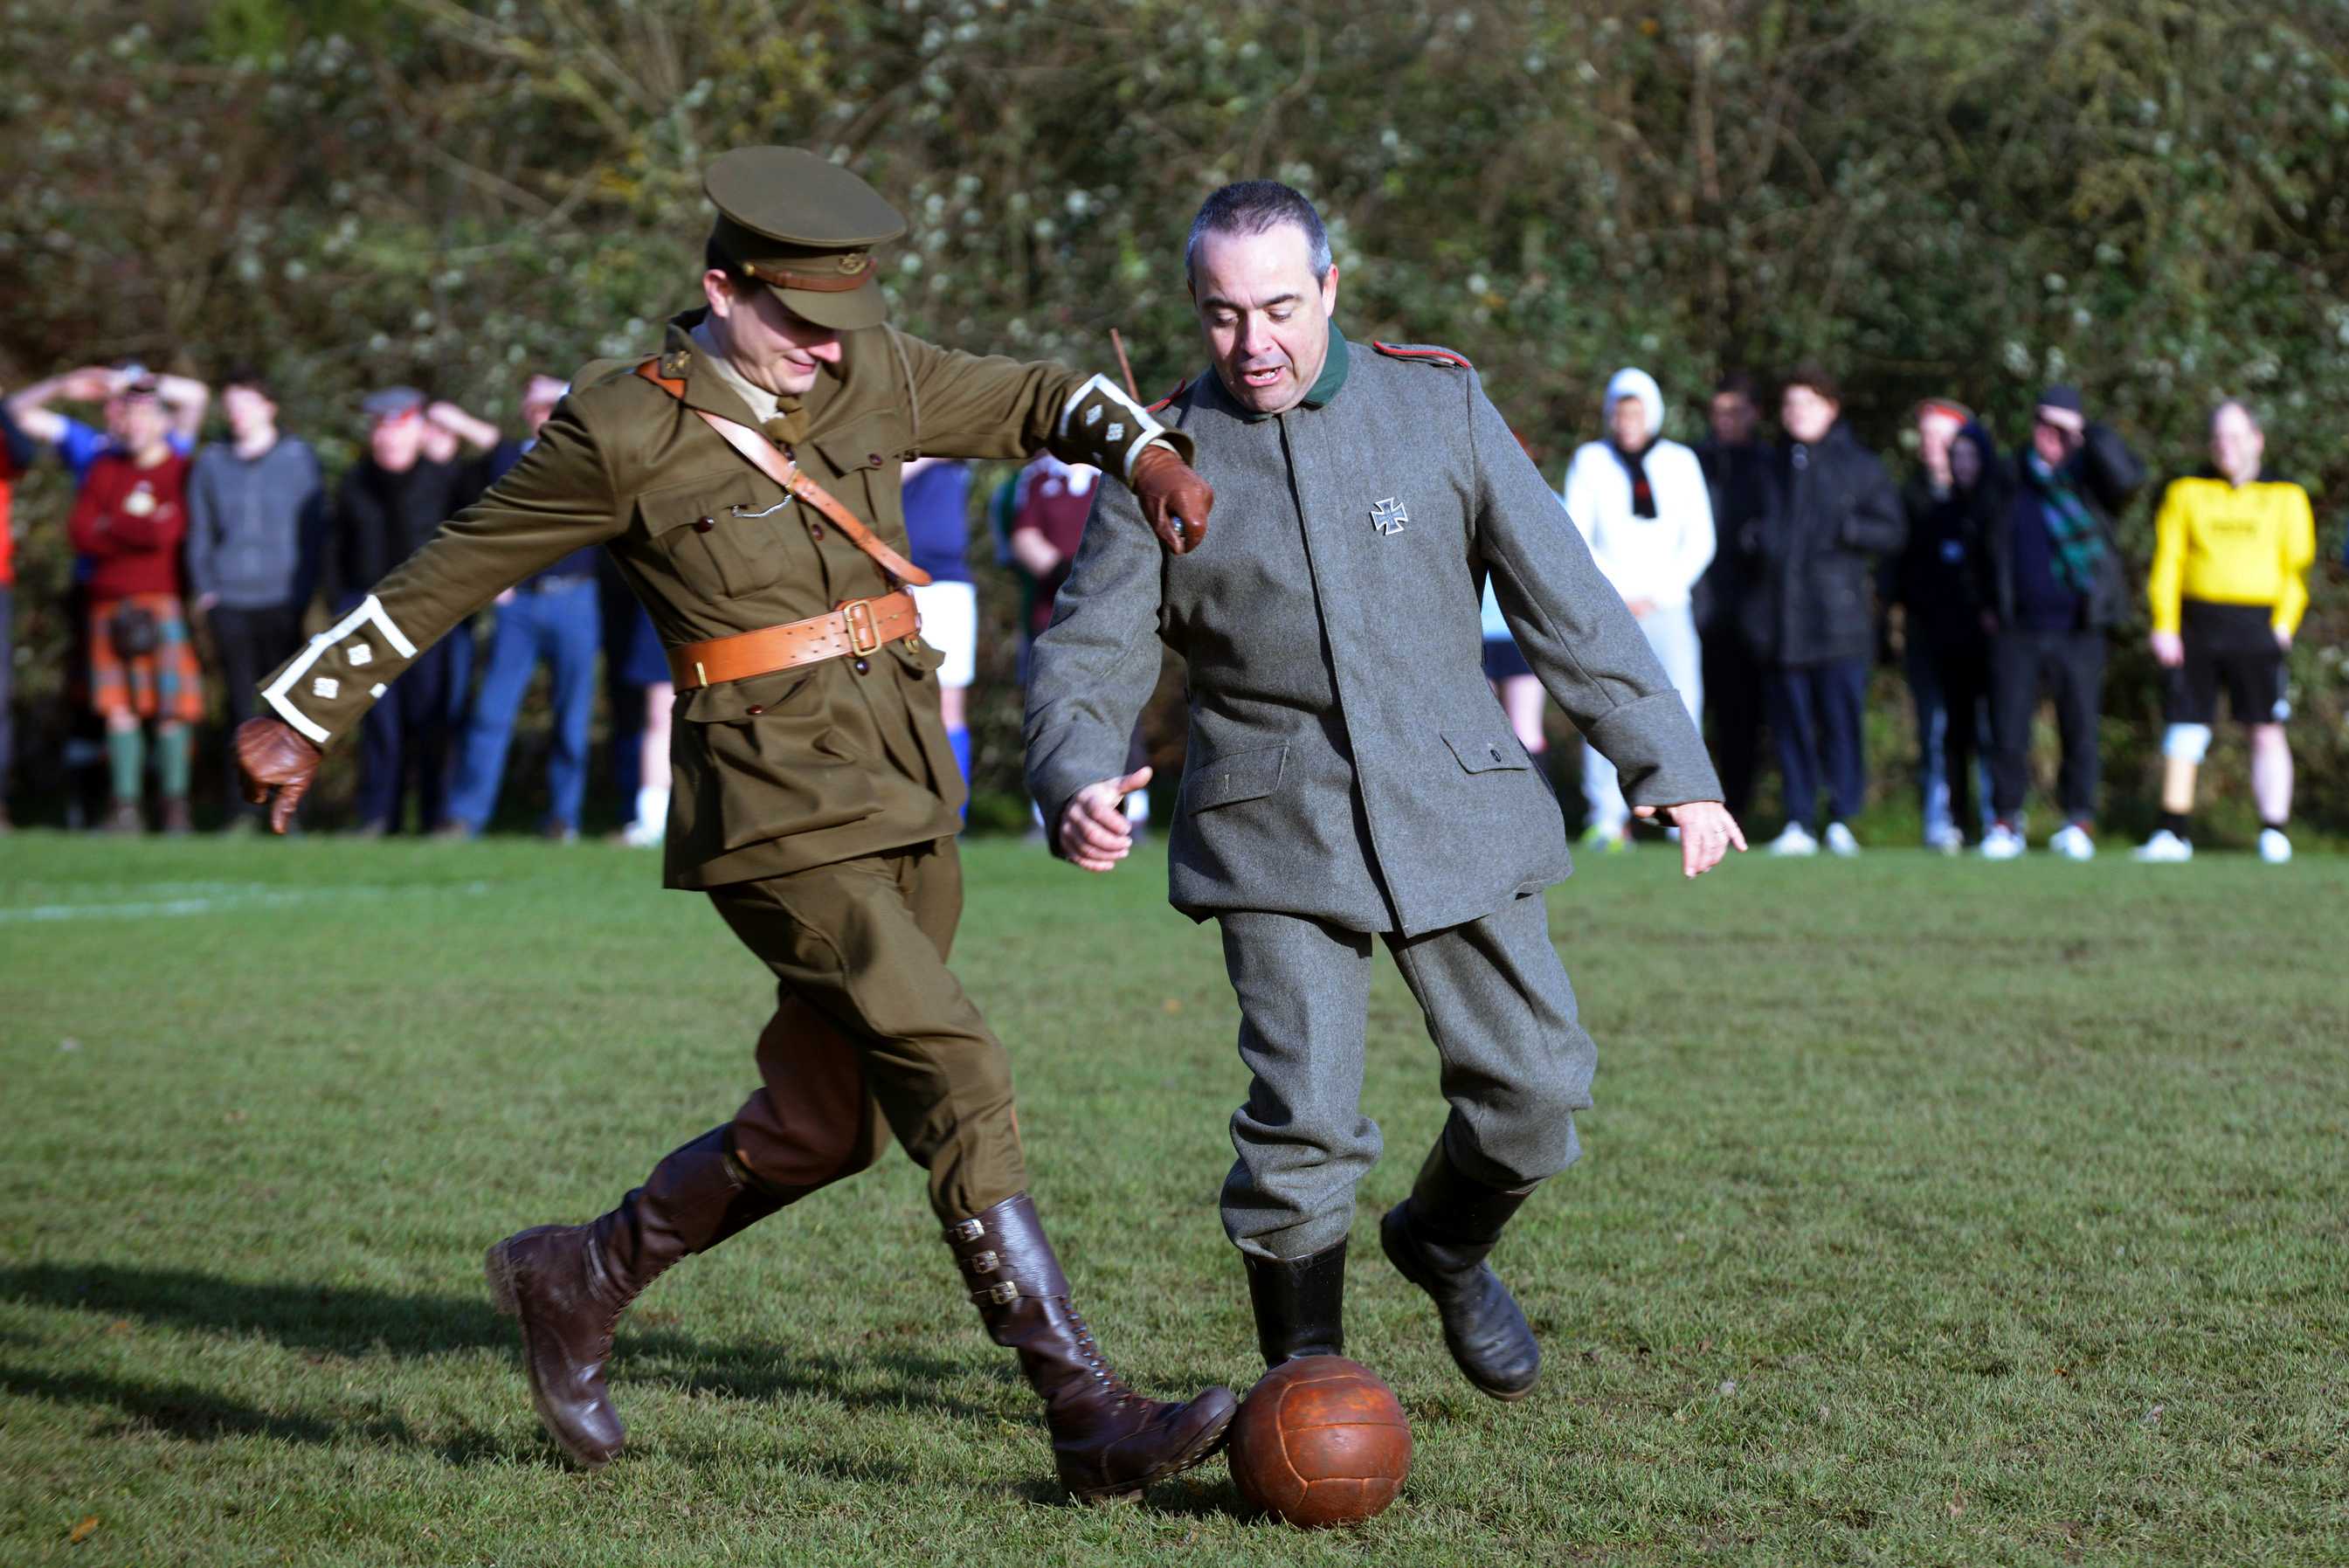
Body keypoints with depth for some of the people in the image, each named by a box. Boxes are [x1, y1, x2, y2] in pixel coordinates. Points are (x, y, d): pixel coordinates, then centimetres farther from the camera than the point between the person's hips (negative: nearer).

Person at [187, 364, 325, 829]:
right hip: (228, 601, 2)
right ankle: (240, 810, 4)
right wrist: (204, 590, 4)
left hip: (281, 602, -2)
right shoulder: (210, 463, 12)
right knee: (240, 707, 2)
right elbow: (199, 533, 15)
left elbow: (314, 527, 4)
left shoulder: (298, 457, 5)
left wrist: (305, 592, -3)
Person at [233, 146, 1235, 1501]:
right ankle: (1094, 1423, -14)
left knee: (826, 1124, 12)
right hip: (775, 812, -7)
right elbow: (449, 574, 2)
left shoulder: (874, 375, 8)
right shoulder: (625, 431, -8)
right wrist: (305, 715, 9)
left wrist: (1147, 452, -1)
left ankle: (579, 1279, 33)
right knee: (959, 1077, -16)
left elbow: (1035, 400, 21)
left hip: (909, 801, 8)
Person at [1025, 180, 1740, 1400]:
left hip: (1452, 806, 2)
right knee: (1302, 1120, -13)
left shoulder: (1438, 405, 1)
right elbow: (1089, 651, -4)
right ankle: (1305, 1380, 7)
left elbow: (1565, 600, 4)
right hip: (1277, 833, -2)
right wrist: (1074, 785, -25)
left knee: (1533, 1086, 2)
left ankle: (1445, 1245, 34)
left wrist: (1671, 768, 0)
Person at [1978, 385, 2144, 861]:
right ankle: (2005, 822, 8)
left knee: (2080, 729, 3)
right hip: (2017, 630, 2)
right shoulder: (2013, 479, 10)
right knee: (2009, 730, 0)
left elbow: (2127, 477, -23)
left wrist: (2090, 433, -17)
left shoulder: (2089, 478, 1)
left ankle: (2079, 823, 12)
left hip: (2078, 632, -2)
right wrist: (1992, 604, 15)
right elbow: (1991, 545, 21)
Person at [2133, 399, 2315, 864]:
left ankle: (2275, 831, -3)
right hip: (2195, 624, 1)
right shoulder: (2186, 493, 11)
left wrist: (2283, 624, -6)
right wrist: (2164, 627, -4)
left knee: (2267, 731, -4)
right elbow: (2167, 560, 6)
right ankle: (2174, 832, 5)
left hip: (2257, 627, -1)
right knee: (2184, 729, 1)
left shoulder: (2286, 497, 10)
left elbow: (2298, 565, 8)